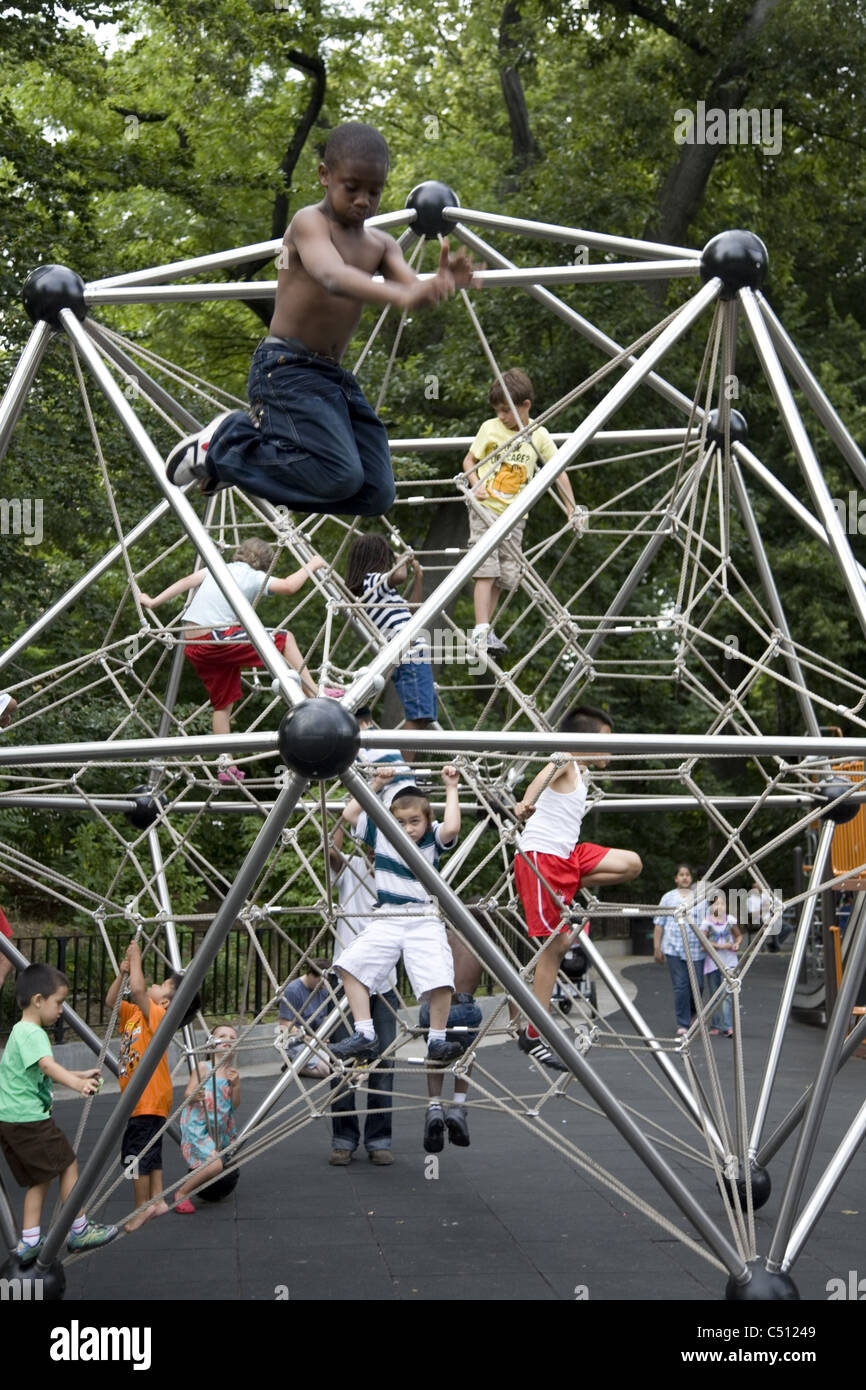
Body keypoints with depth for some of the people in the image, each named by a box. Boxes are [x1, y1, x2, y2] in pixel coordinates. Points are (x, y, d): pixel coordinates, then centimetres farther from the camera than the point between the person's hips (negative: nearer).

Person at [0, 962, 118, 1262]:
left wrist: (80, 1075, 31)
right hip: (28, 1119, -10)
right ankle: (79, 1231, 8)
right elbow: (48, 1065, -33)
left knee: (41, 1178, 14)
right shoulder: (32, 1033, -14)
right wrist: (78, 1084, -47)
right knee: (67, 1165, 2)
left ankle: (29, 1243, 10)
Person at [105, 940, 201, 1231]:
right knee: (149, 1152, 15)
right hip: (138, 1100, 9)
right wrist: (123, 974, 1)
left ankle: (143, 1207, 5)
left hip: (150, 1100, -9)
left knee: (136, 1154, -4)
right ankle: (156, 1199, 23)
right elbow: (111, 1001, 14)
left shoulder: (157, 1017, -16)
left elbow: (138, 991, -29)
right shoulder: (134, 1014, 10)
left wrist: (136, 959, -19)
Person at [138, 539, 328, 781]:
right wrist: (310, 566, 10)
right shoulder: (254, 577, 1)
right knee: (284, 639, 2)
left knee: (222, 703, 16)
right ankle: (314, 693, 0)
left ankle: (227, 767, 16)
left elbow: (187, 581, 9)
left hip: (192, 647, 7)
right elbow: (289, 586, -7)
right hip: (215, 640, -7)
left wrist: (153, 602, 12)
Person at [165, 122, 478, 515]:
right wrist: (401, 296, -47)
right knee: (341, 478, -25)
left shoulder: (381, 246, 13)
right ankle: (227, 442, -3)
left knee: (377, 496, 4)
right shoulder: (309, 222, -10)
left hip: (334, 378, 8)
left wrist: (441, 284, -28)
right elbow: (333, 276, -30)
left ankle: (264, 434, 17)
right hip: (285, 368, -8)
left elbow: (412, 287, -3)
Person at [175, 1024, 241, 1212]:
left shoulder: (233, 1073, 8)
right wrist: (194, 1096, -32)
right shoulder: (203, 1067, -8)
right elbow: (188, 1094, -9)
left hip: (221, 1126, 7)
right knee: (214, 1165, -24)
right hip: (197, 1124, -7)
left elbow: (235, 1104, 6)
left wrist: (236, 1084, -10)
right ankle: (181, 1193, -5)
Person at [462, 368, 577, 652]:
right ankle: (481, 630, -18)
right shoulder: (489, 428, 0)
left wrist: (571, 509, 3)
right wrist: (476, 485, -9)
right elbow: (469, 461, 10)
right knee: (486, 568, -13)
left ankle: (485, 629, 9)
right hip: (485, 508, -2)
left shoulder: (539, 435, 1)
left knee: (506, 574, 1)